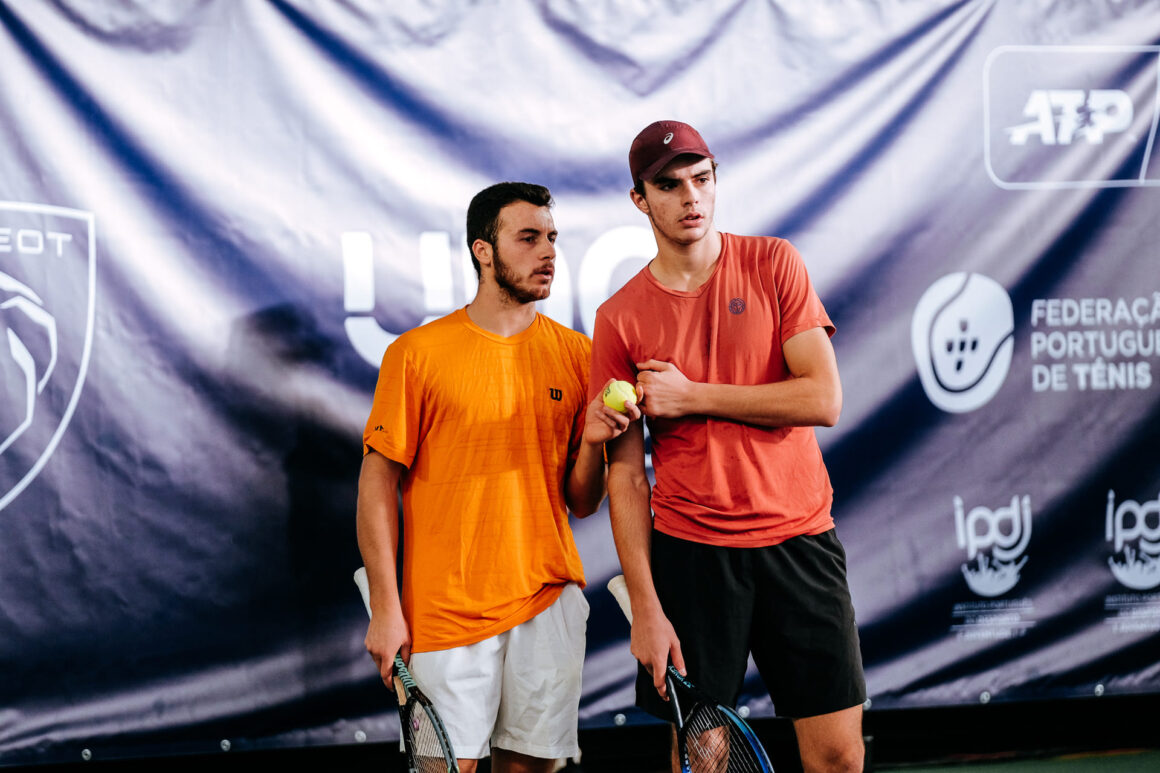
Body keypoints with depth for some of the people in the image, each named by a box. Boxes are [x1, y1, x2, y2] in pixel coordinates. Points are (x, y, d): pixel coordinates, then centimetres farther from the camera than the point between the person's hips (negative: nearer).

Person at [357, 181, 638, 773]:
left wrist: (591, 443, -13)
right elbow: (379, 482, -1)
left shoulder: (575, 353, 6)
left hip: (549, 601, 3)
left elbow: (581, 503, 8)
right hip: (444, 608, -3)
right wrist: (385, 607, -5)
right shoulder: (417, 353, -2)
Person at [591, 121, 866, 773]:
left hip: (799, 541, 0)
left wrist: (691, 396, -10)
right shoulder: (620, 318, 1)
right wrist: (646, 608, -7)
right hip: (689, 551, 0)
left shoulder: (774, 264, 2)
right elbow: (626, 475, 0)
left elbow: (824, 400, -9)